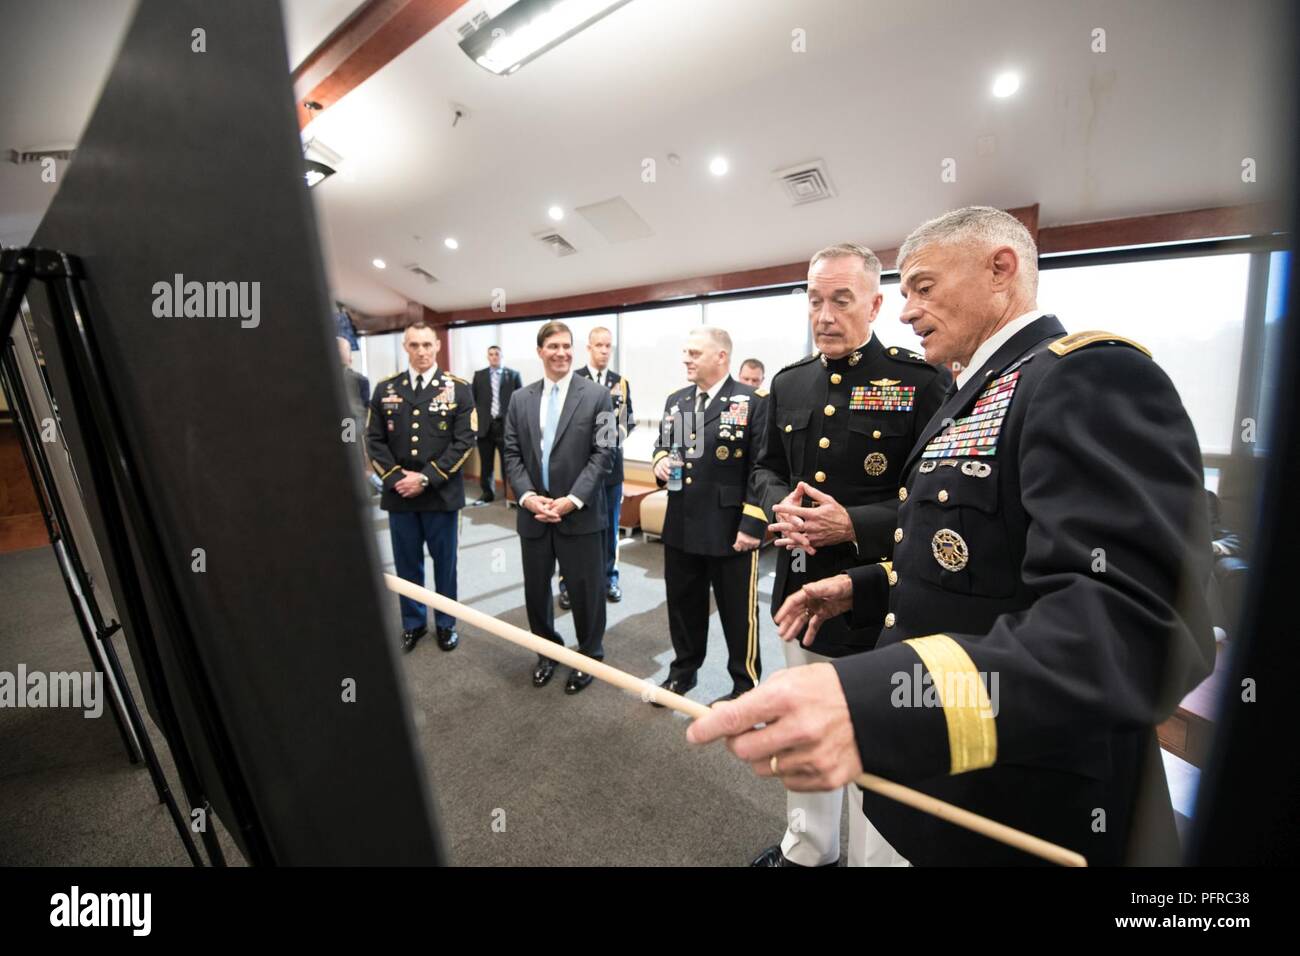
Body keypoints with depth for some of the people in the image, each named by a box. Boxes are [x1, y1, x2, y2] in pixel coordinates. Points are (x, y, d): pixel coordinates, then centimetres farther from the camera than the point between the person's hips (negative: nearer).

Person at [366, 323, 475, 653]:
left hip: (441, 493, -2)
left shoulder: (458, 389, -3)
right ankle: (413, 622, 31)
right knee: (407, 563, 13)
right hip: (399, 493, 3)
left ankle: (446, 623, 28)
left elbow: (464, 441, -9)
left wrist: (426, 478, -15)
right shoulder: (385, 389, 6)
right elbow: (374, 440, 5)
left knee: (444, 562, 10)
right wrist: (394, 478, -10)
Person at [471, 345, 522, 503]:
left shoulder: (513, 375, 5)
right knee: (486, 463, 8)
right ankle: (487, 493, 20)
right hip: (485, 425, 2)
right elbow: (473, 399, 11)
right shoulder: (479, 375, 11)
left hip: (506, 425, -2)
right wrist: (477, 417, 1)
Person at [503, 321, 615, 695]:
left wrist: (573, 499, -17)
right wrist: (527, 496, -10)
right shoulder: (521, 400, 9)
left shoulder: (596, 395, -3)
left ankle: (589, 656, 30)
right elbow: (511, 454, 6)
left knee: (585, 591, 7)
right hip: (533, 514, 4)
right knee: (535, 590, 15)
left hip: (580, 514, -3)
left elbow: (603, 453, -9)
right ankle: (547, 652, 38)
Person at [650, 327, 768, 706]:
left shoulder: (752, 403, -10)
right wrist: (660, 461, -3)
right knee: (683, 604, 20)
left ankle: (746, 685, 31)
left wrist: (753, 525, -17)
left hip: (731, 530, -6)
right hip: (681, 527, 6)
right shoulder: (676, 401, 10)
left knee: (738, 613, 10)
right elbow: (662, 444, 21)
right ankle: (683, 670, 42)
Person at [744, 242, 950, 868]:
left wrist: (853, 525, -24)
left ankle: (874, 858, 39)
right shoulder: (789, 382, 7)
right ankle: (807, 848, 48)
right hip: (799, 589, 6)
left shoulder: (922, 381, -10)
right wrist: (779, 506, -8)